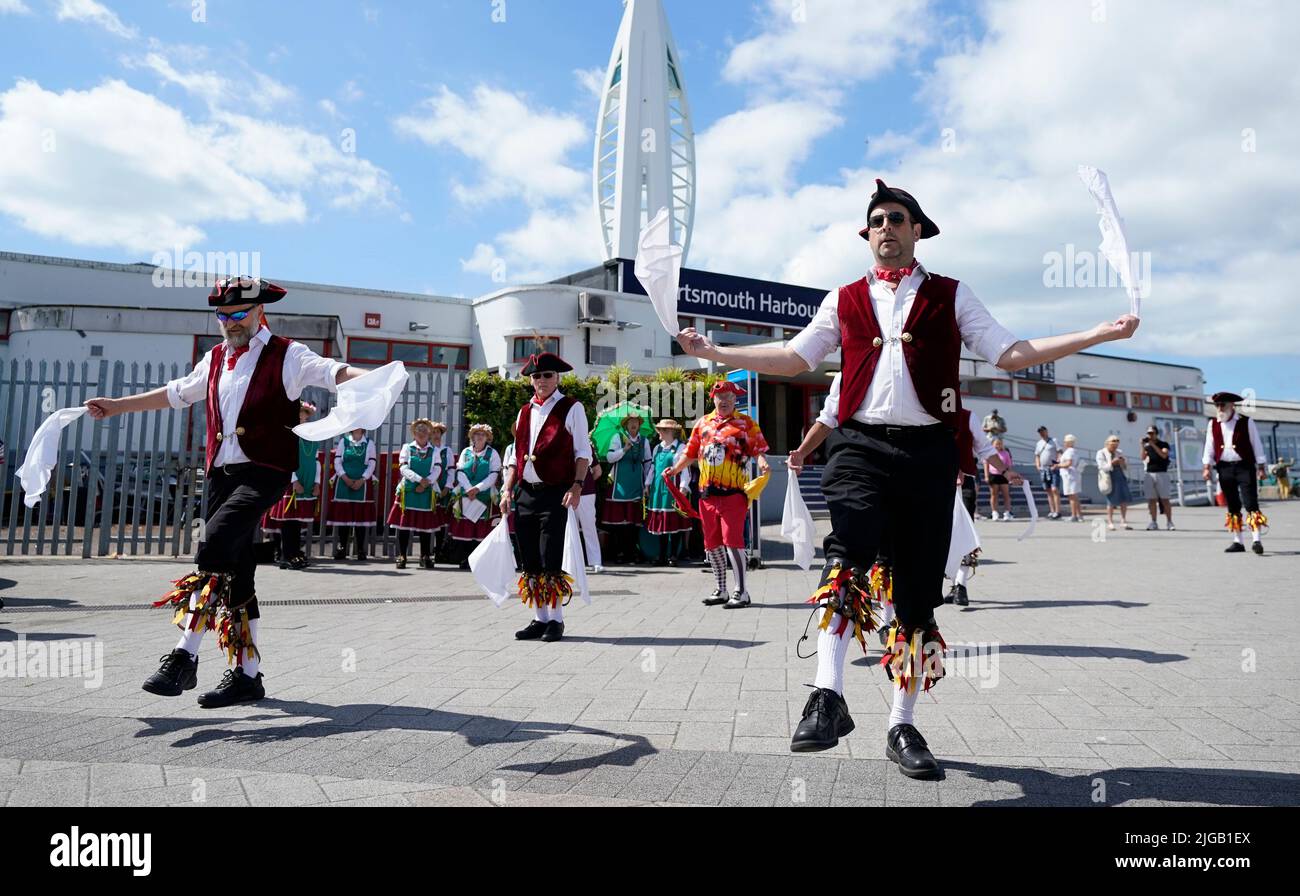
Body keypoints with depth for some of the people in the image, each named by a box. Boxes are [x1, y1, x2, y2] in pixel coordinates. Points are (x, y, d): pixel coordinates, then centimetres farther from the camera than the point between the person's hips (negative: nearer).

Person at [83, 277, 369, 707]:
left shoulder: (286, 356, -1)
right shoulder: (216, 358, 19)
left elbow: (331, 371, -17)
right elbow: (176, 393, 32)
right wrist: (116, 406, 37)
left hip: (263, 472, -7)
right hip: (220, 472, 7)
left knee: (215, 542, -27)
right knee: (234, 572, 6)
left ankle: (184, 657, -23)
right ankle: (246, 674, 13)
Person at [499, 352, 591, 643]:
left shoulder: (571, 408, 0)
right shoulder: (525, 411, 17)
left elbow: (583, 452, -3)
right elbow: (517, 455, 19)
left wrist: (577, 485, -16)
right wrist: (507, 489, 9)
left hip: (555, 493, -6)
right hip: (527, 493, 6)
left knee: (551, 561, -6)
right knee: (531, 562, 7)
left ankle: (556, 621, 6)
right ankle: (540, 619, 17)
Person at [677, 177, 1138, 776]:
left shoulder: (951, 297, 15)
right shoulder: (845, 300, 18)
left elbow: (1010, 354, 10)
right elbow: (794, 357, 15)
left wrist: (1101, 334, 2)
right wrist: (713, 351, 10)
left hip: (929, 454, 1)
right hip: (861, 446, 0)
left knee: (918, 595, 4)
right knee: (845, 560, -27)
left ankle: (903, 727, 17)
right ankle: (828, 699, -27)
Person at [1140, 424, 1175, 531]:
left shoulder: (1164, 444, 4)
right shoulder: (1147, 446, 14)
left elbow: (1164, 455, -14)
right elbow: (1143, 458, -1)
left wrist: (1153, 445, -17)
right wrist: (1143, 446, -10)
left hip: (1161, 473, -3)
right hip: (1149, 474, 3)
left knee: (1165, 499, -4)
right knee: (1151, 499, 1)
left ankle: (1169, 522, -1)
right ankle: (1153, 523, 4)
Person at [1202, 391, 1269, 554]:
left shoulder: (1246, 422, 1)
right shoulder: (1213, 424, 10)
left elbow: (1256, 445, 3)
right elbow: (1209, 447, 10)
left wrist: (1261, 467, -1)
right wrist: (1207, 467, 2)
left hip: (1245, 467, -3)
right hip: (1224, 468, 3)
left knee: (1251, 504, -11)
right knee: (1232, 507, 8)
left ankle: (1257, 540, -12)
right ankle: (1237, 542, 14)